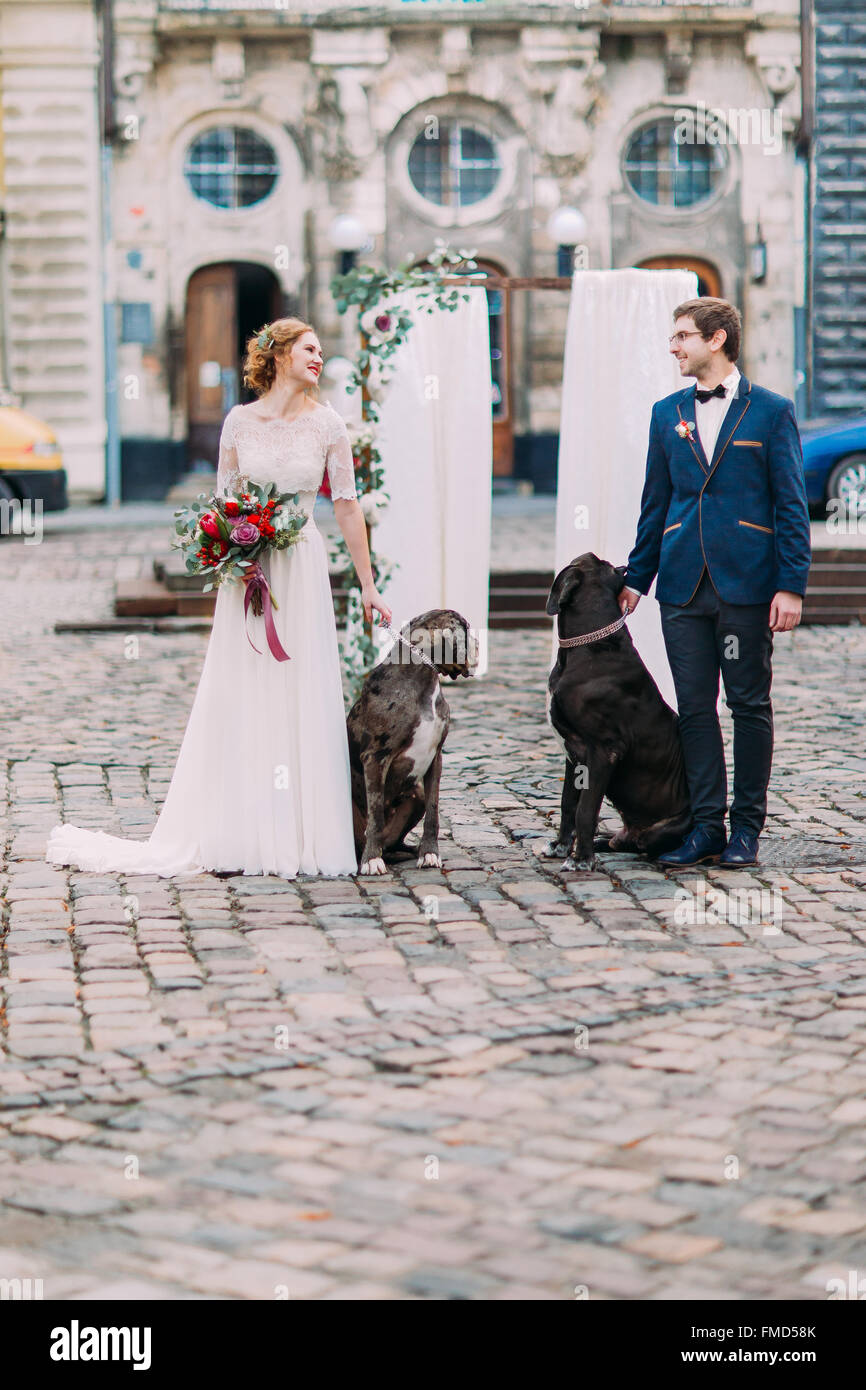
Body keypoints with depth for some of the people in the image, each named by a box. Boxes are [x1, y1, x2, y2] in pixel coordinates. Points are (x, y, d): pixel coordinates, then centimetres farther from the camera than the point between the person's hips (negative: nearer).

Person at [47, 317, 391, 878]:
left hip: (302, 569, 0)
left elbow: (348, 506, 3)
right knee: (238, 697, 1)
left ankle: (301, 833, 6)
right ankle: (239, 830, 7)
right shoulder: (239, 421, 3)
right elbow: (224, 499, 10)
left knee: (302, 696, -1)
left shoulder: (328, 425, 2)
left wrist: (368, 585, 3)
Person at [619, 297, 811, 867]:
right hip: (684, 585, 4)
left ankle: (747, 827, 11)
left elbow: (792, 505, -2)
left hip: (746, 584, -4)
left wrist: (791, 585, -9)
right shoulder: (668, 414, 13)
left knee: (749, 704, 2)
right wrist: (636, 578, 11)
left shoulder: (772, 411, 1)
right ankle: (706, 827, 10)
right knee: (695, 708, 4)